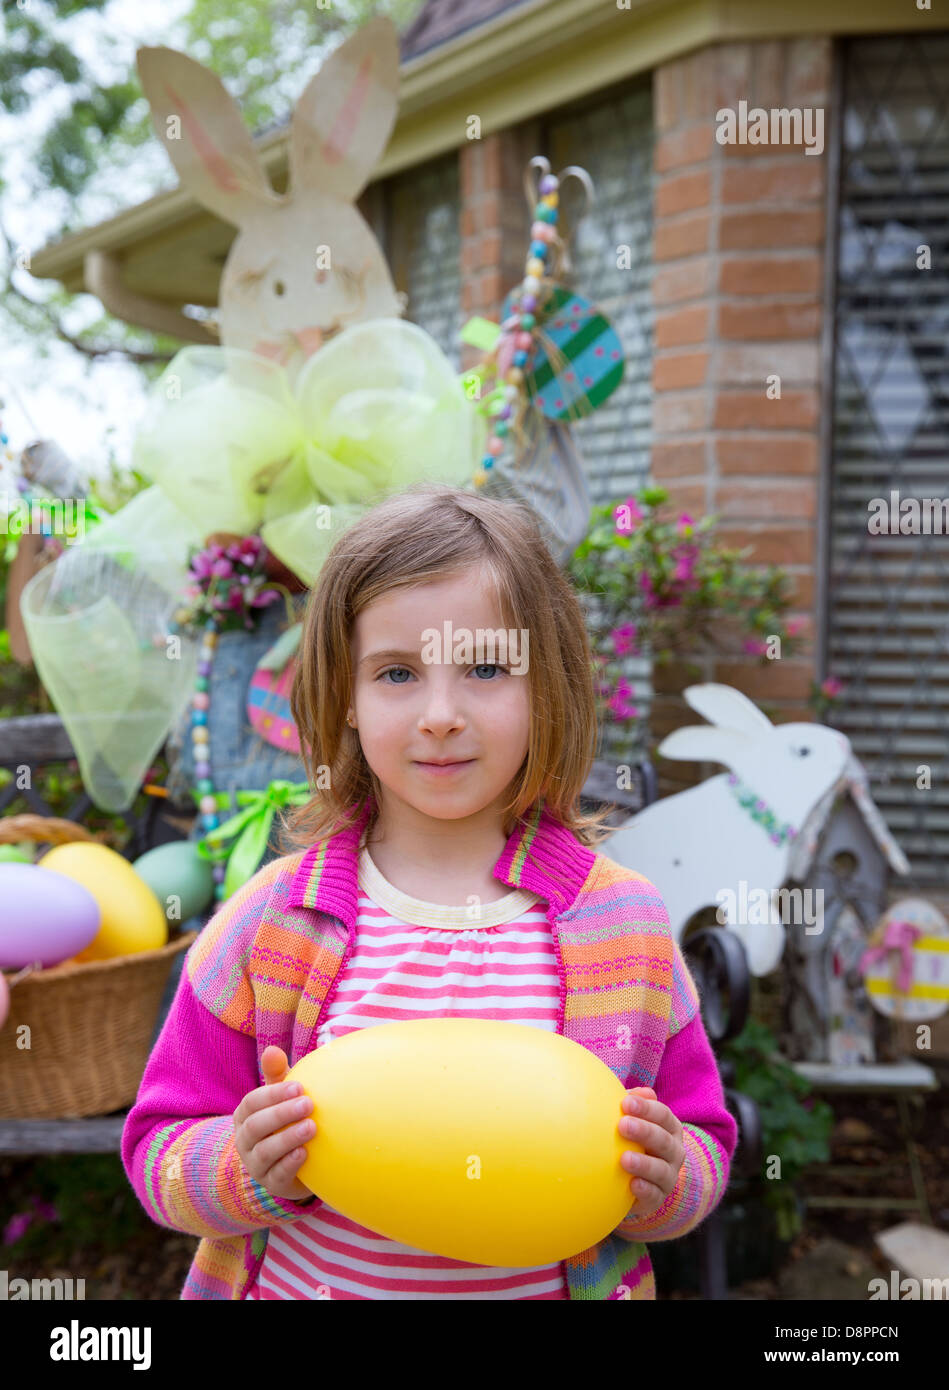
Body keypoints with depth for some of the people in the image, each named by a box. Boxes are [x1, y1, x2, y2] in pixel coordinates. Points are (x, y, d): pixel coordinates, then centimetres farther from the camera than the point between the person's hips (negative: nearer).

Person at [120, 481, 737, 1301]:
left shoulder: (624, 920, -12)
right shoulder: (272, 919, -13)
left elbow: (704, 1149, -1)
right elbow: (159, 1151, -6)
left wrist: (666, 1183, -21)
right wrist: (246, 1171, -24)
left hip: (550, 1281, 1)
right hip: (299, 1281, 0)